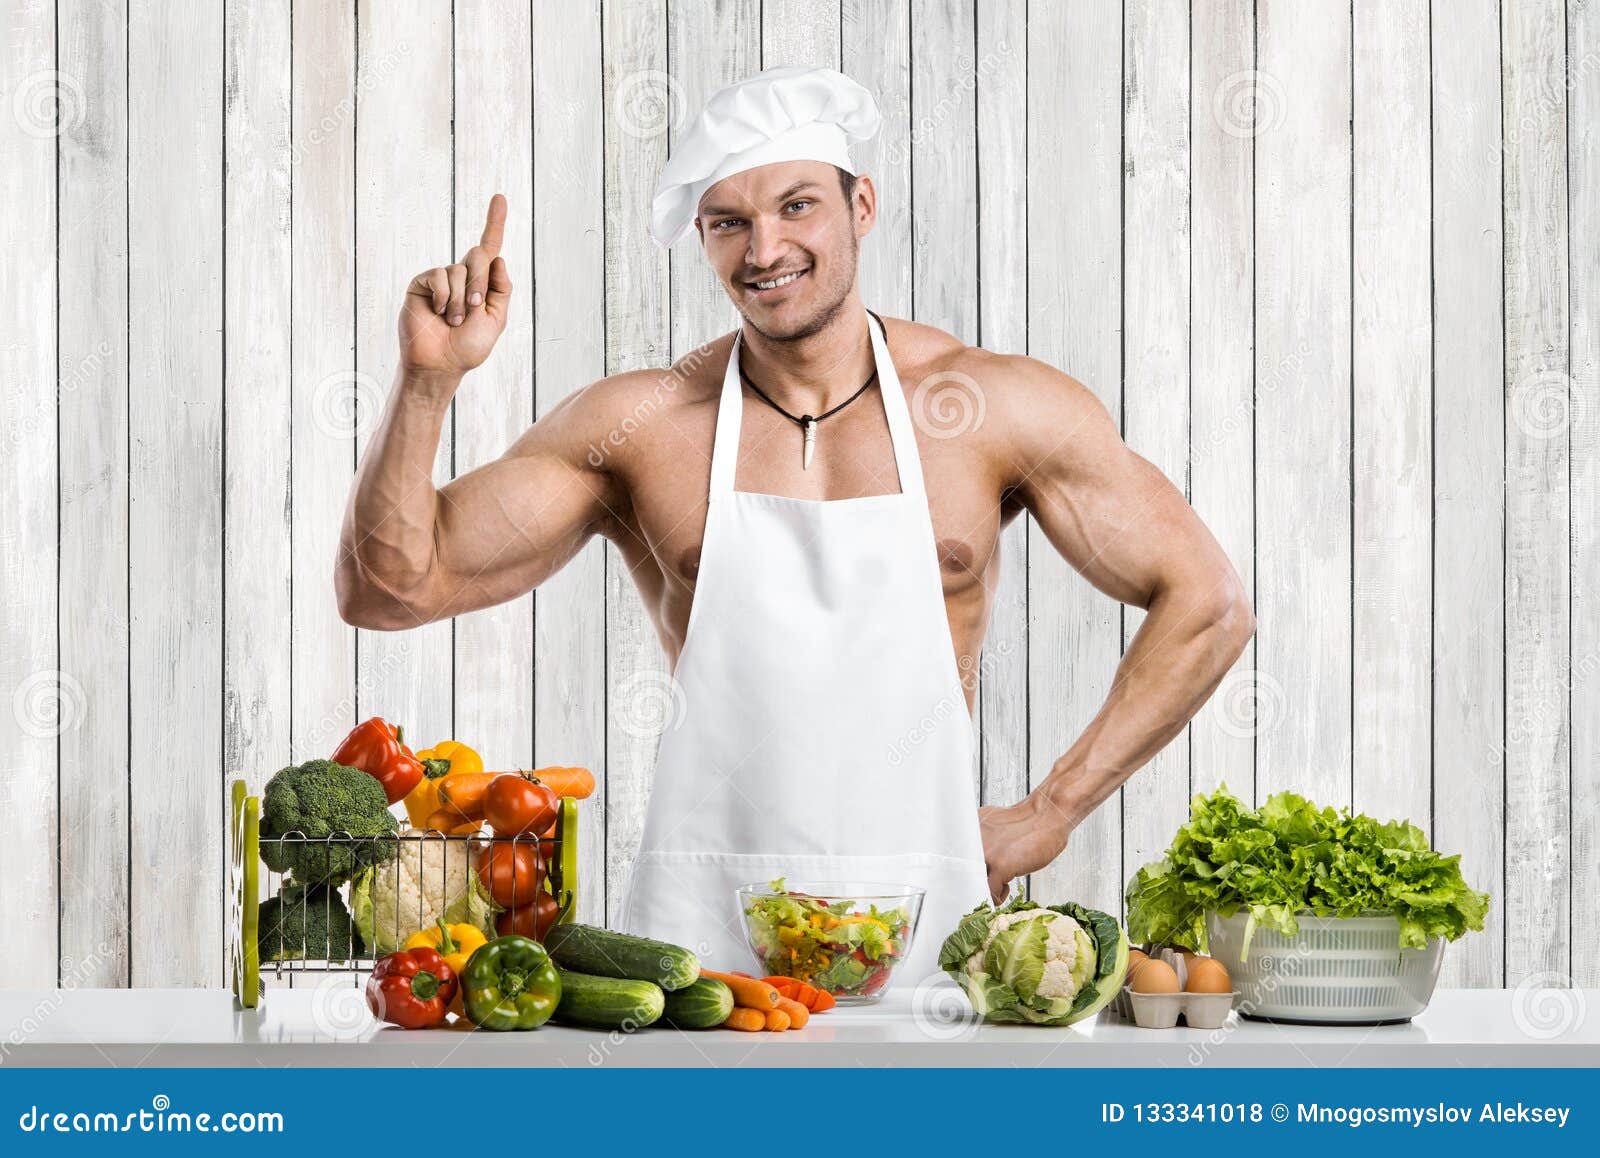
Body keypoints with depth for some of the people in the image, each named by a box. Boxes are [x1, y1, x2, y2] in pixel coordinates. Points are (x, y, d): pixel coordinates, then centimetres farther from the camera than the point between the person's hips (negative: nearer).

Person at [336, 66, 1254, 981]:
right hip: (700, 933, 0)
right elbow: (392, 588, 5)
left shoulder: (1001, 407, 5)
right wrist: (430, 382, -9)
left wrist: (1048, 817, 5)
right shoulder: (641, 425, 6)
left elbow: (1208, 605, 10)